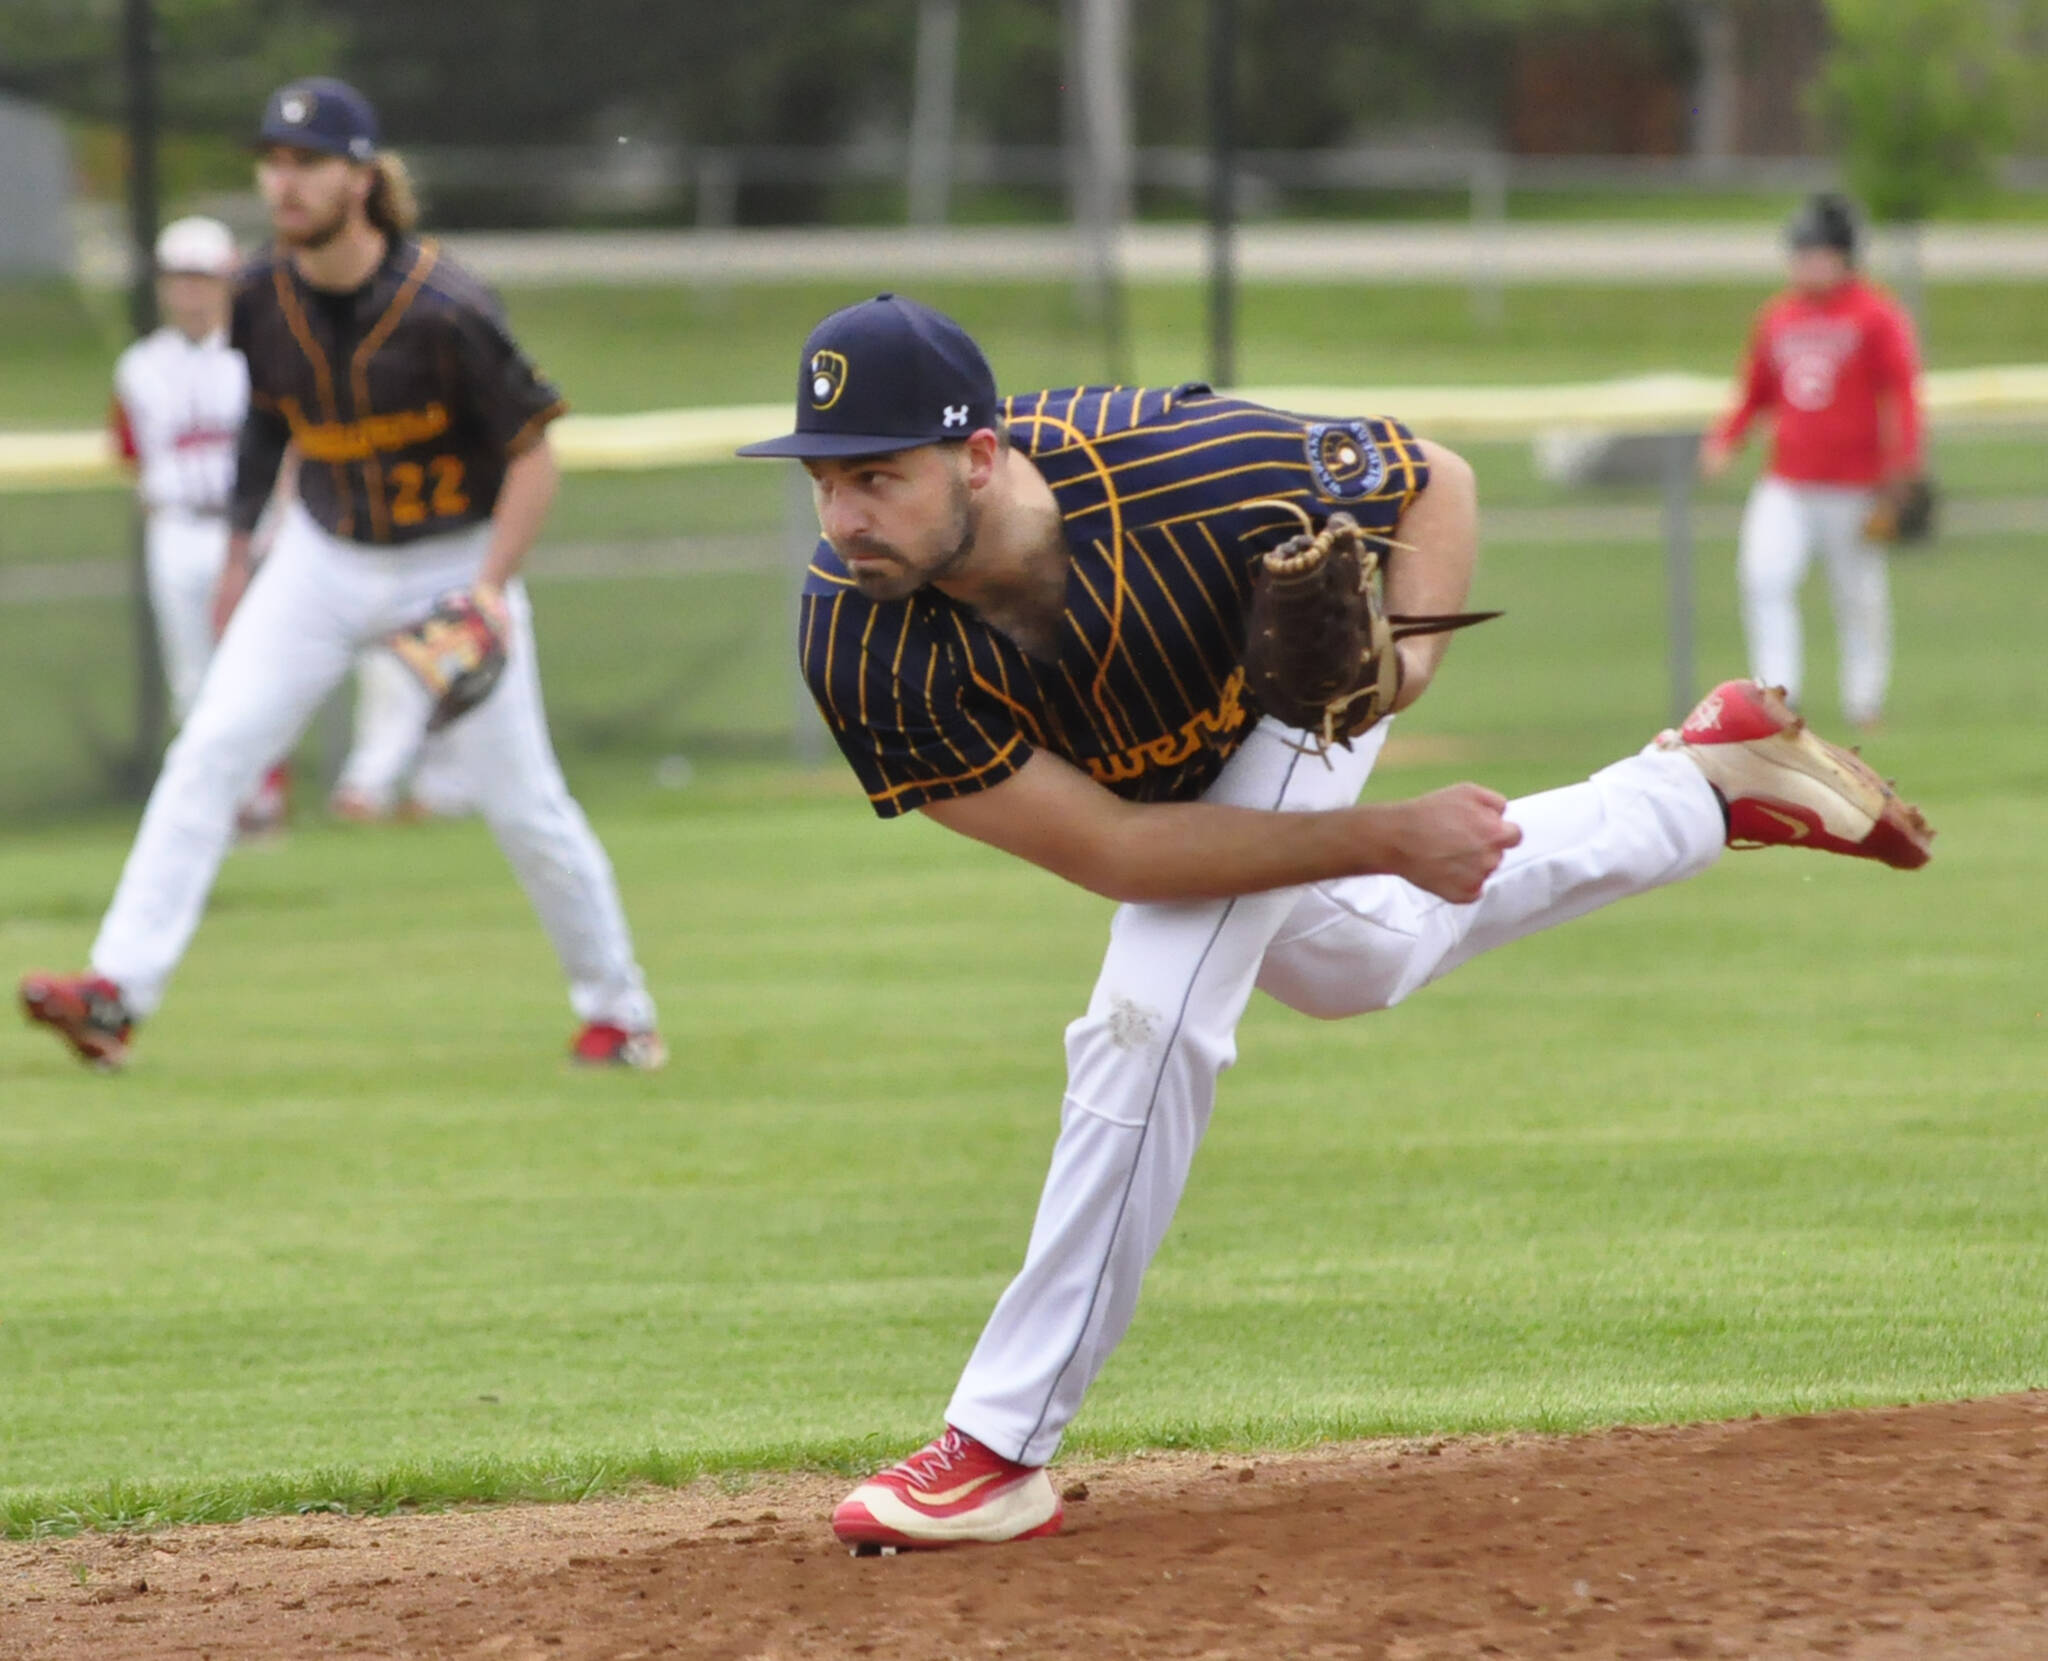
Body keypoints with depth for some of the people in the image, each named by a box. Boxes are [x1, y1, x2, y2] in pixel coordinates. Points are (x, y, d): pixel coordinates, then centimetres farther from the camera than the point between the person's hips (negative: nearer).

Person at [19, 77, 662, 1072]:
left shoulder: (442, 312, -24)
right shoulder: (265, 299, -8)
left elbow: (531, 456, -17)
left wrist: (488, 589, -26)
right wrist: (238, 550, 15)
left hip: (452, 563, -4)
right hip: (321, 560, 4)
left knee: (522, 803, 0)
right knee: (211, 748, -12)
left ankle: (617, 1009, 20)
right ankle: (117, 993, -16)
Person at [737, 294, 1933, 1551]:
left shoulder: (1195, 476, -43)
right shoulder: (860, 646, -38)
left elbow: (1435, 481, -21)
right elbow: (1110, 850, -34)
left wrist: (1409, 653, -40)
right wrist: (1387, 843, -38)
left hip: (1302, 692, -4)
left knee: (1153, 1014, -22)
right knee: (1364, 961, 27)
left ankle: (1002, 1449, -13)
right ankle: (1707, 790, 45)